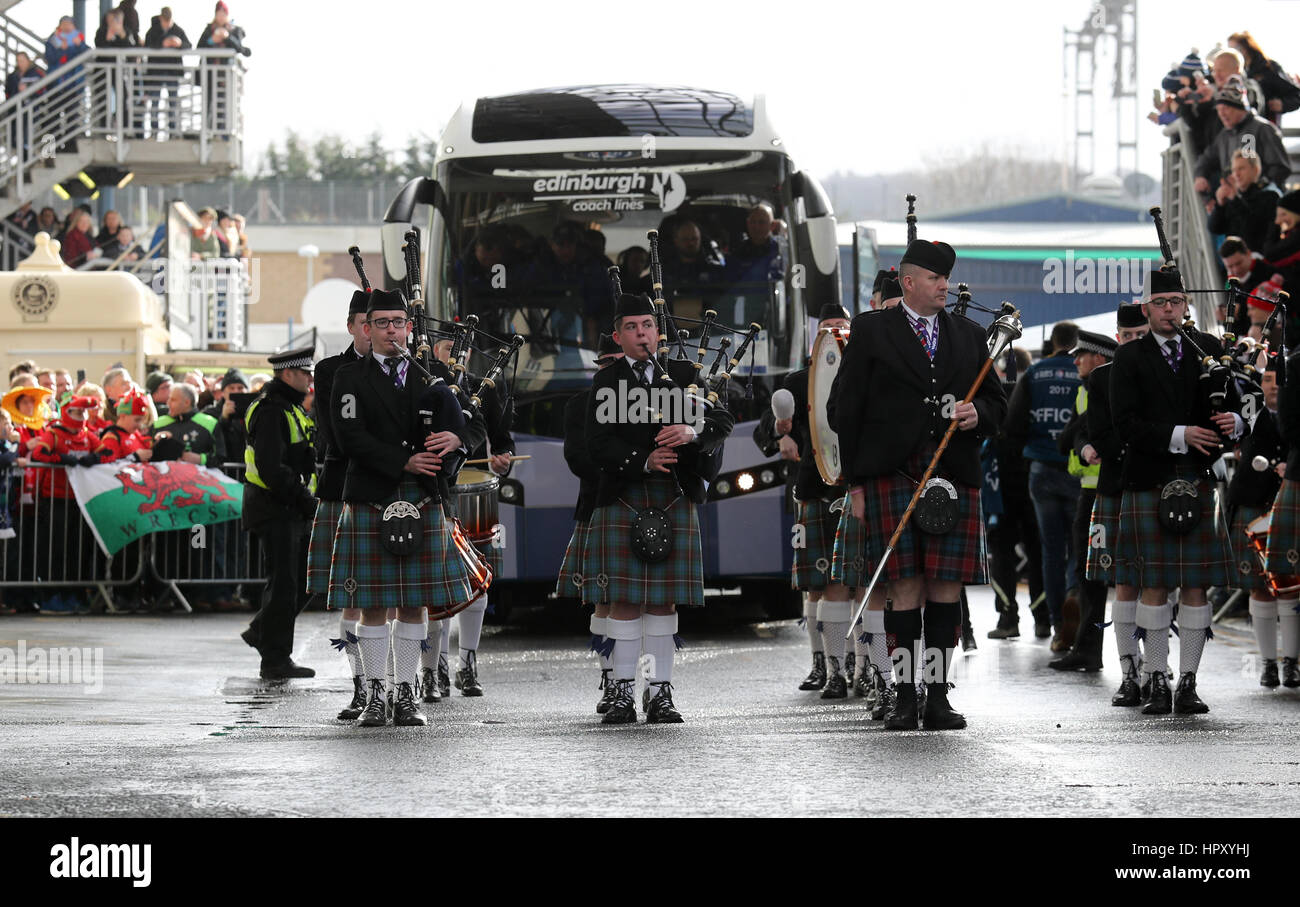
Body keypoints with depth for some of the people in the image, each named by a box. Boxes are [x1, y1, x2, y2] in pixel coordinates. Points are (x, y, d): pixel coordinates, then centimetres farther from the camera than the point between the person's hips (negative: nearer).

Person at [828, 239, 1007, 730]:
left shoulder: (969, 336, 17)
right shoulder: (871, 331, 6)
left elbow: (997, 402, 21)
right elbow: (846, 408, 4)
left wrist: (977, 413, -4)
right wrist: (855, 481, -1)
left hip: (954, 480, 3)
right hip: (891, 479, -3)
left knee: (946, 587, 0)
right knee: (906, 587, -6)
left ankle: (938, 695, 5)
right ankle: (905, 694, -2)